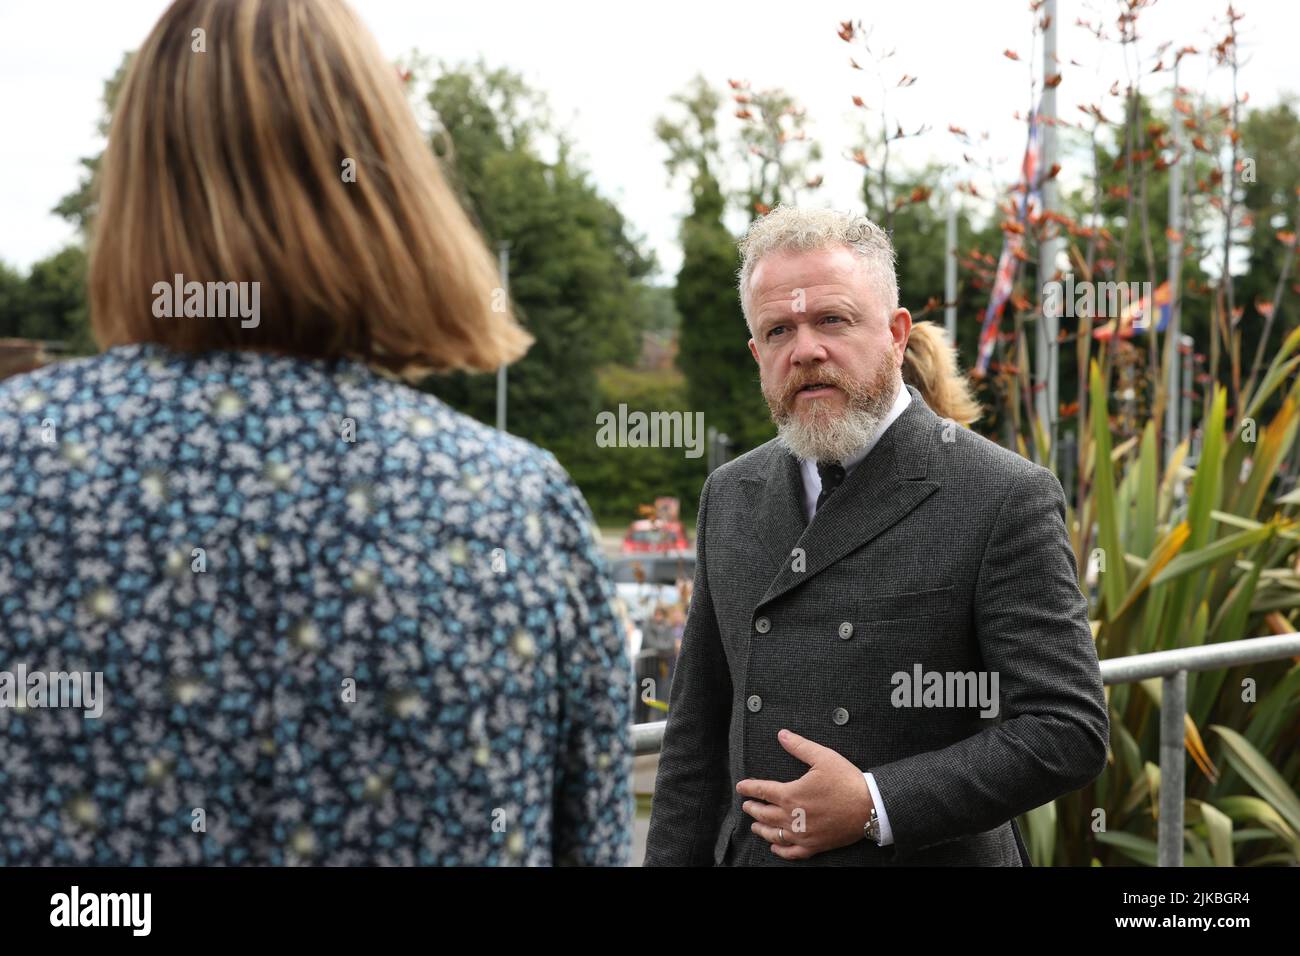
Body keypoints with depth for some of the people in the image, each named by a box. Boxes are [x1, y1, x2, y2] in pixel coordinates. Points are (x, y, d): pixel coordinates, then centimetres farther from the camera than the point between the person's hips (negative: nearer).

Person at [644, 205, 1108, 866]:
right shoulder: (730, 497, 5)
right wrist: (670, 860, 3)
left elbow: (1067, 730, -15)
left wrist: (875, 807, -20)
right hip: (749, 850, 5)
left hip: (927, 858, -4)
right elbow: (699, 731, 8)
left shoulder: (1004, 499, -12)